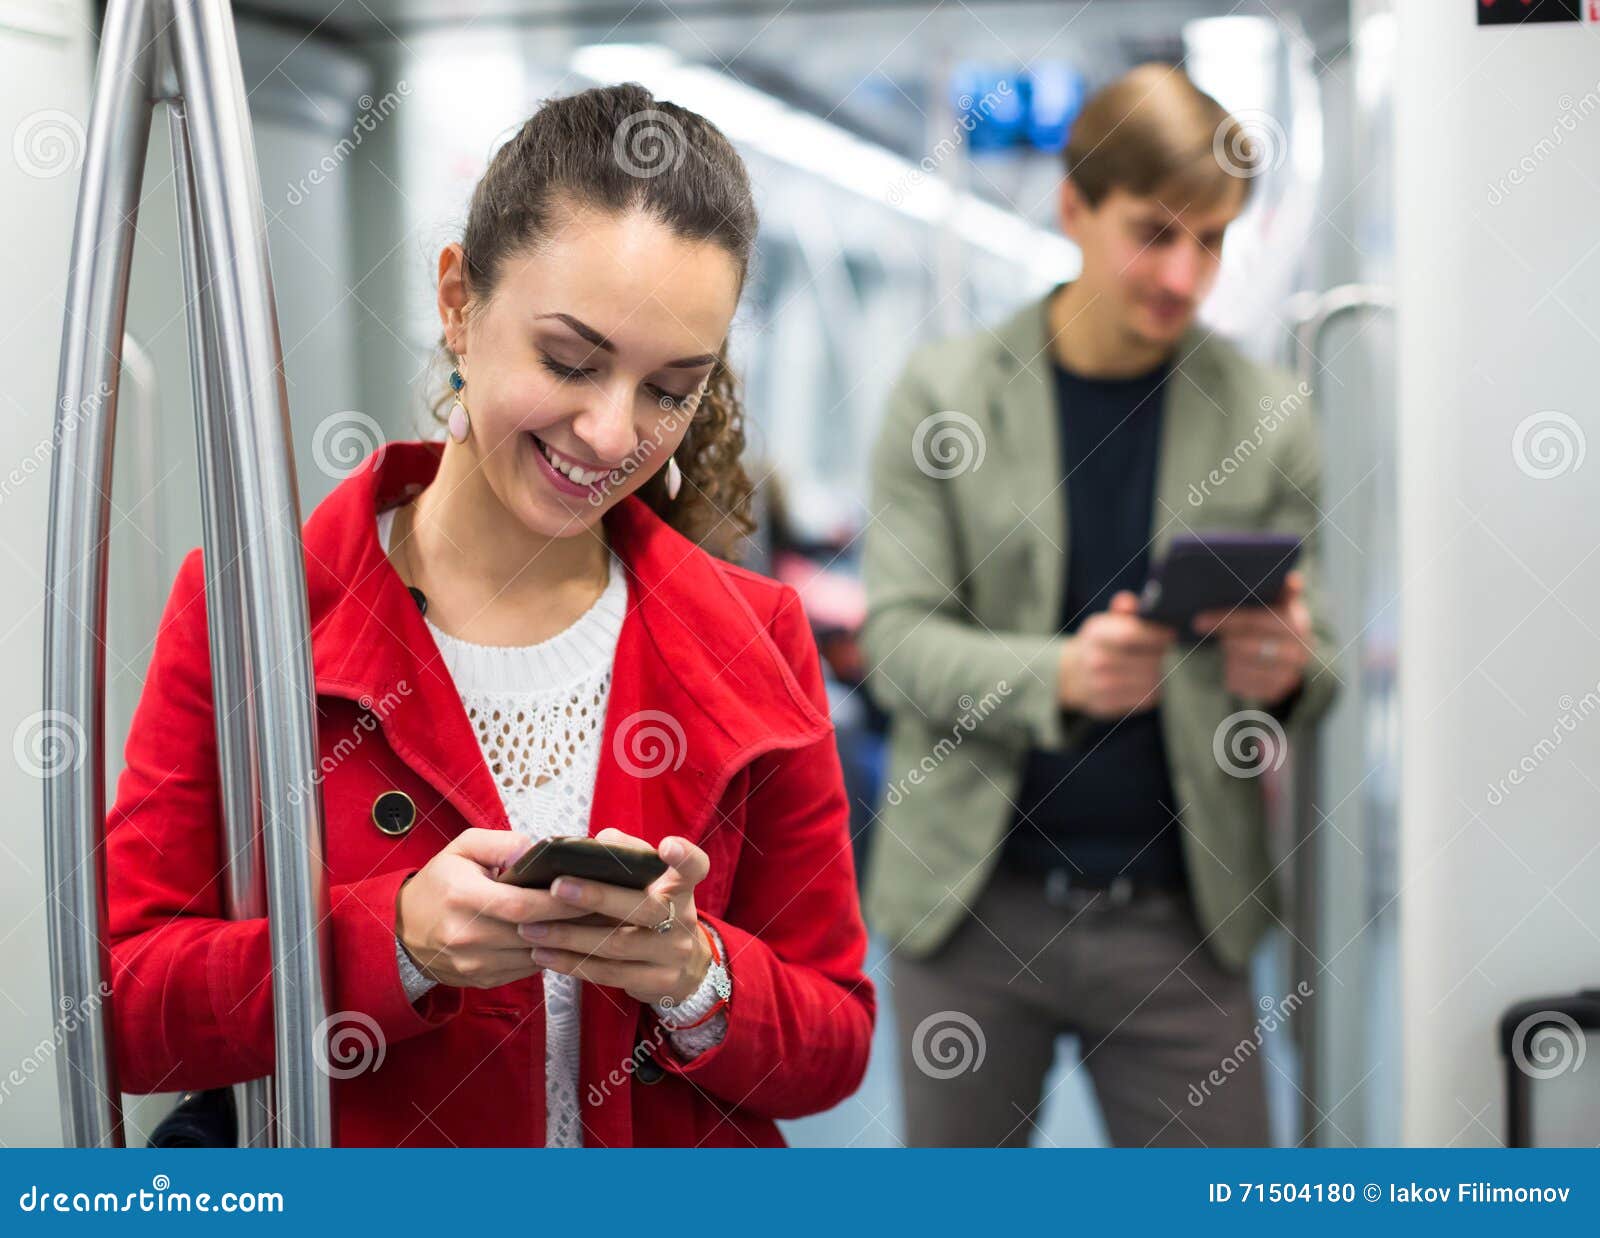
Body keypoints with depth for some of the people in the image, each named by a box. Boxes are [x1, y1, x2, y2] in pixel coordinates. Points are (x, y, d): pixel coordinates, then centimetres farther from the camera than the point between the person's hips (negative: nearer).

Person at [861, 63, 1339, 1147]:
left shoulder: (1268, 417, 2)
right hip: (975, 905, 0)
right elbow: (899, 640, -5)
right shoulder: (945, 392, -1)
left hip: (1180, 919, 1)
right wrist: (1059, 676, -24)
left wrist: (1286, 671, -19)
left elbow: (1309, 668, 6)